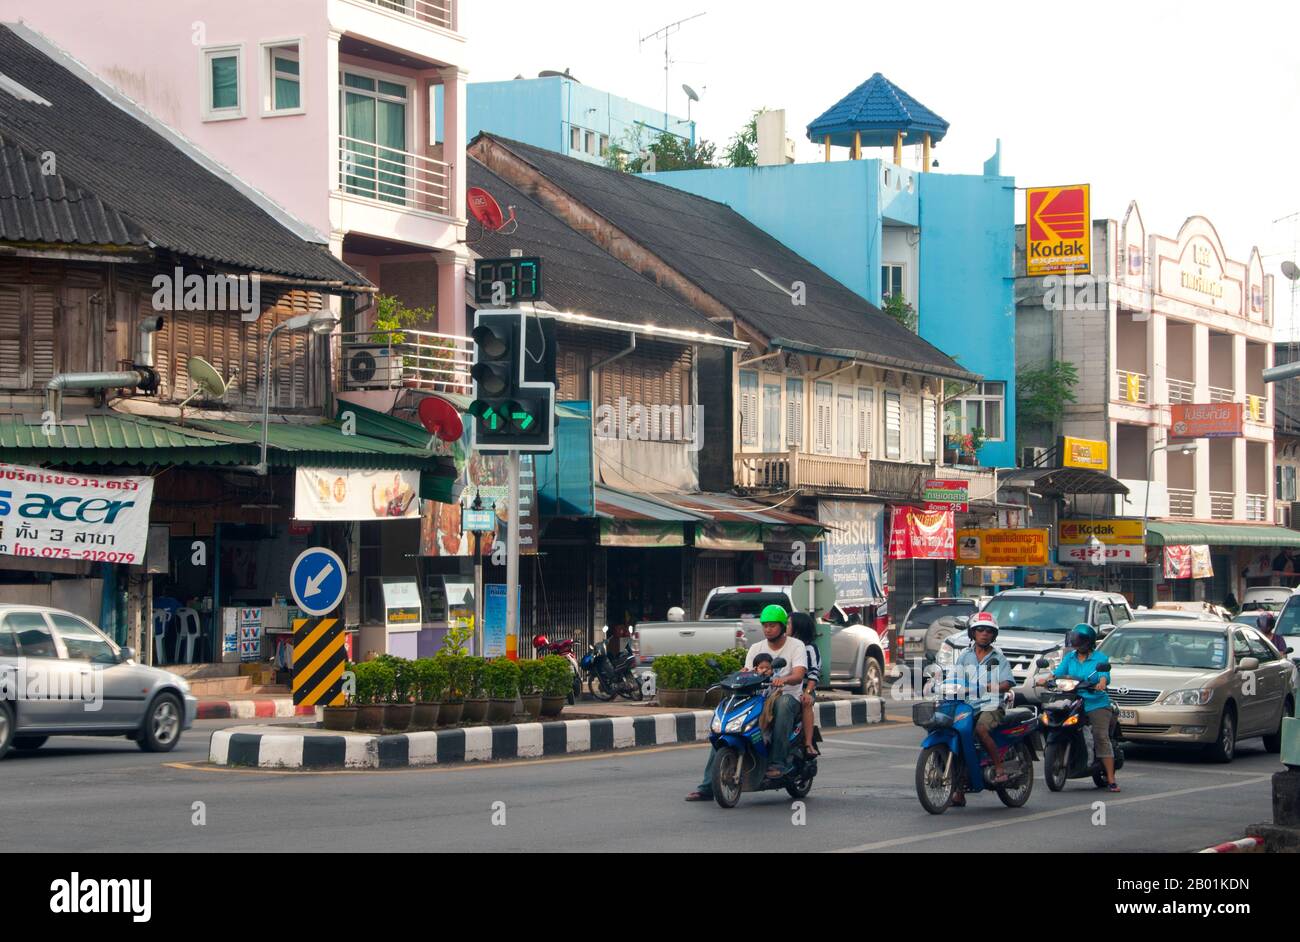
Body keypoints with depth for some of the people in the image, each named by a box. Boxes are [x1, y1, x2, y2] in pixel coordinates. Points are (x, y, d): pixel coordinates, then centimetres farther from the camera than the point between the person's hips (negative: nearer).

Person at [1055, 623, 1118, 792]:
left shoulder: (1100, 658, 3)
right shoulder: (1069, 658, 16)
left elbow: (1104, 675, -12)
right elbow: (1058, 672, 7)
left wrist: (1102, 683, -35)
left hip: (1097, 704, -4)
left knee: (1101, 738, -12)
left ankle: (1111, 780, -13)